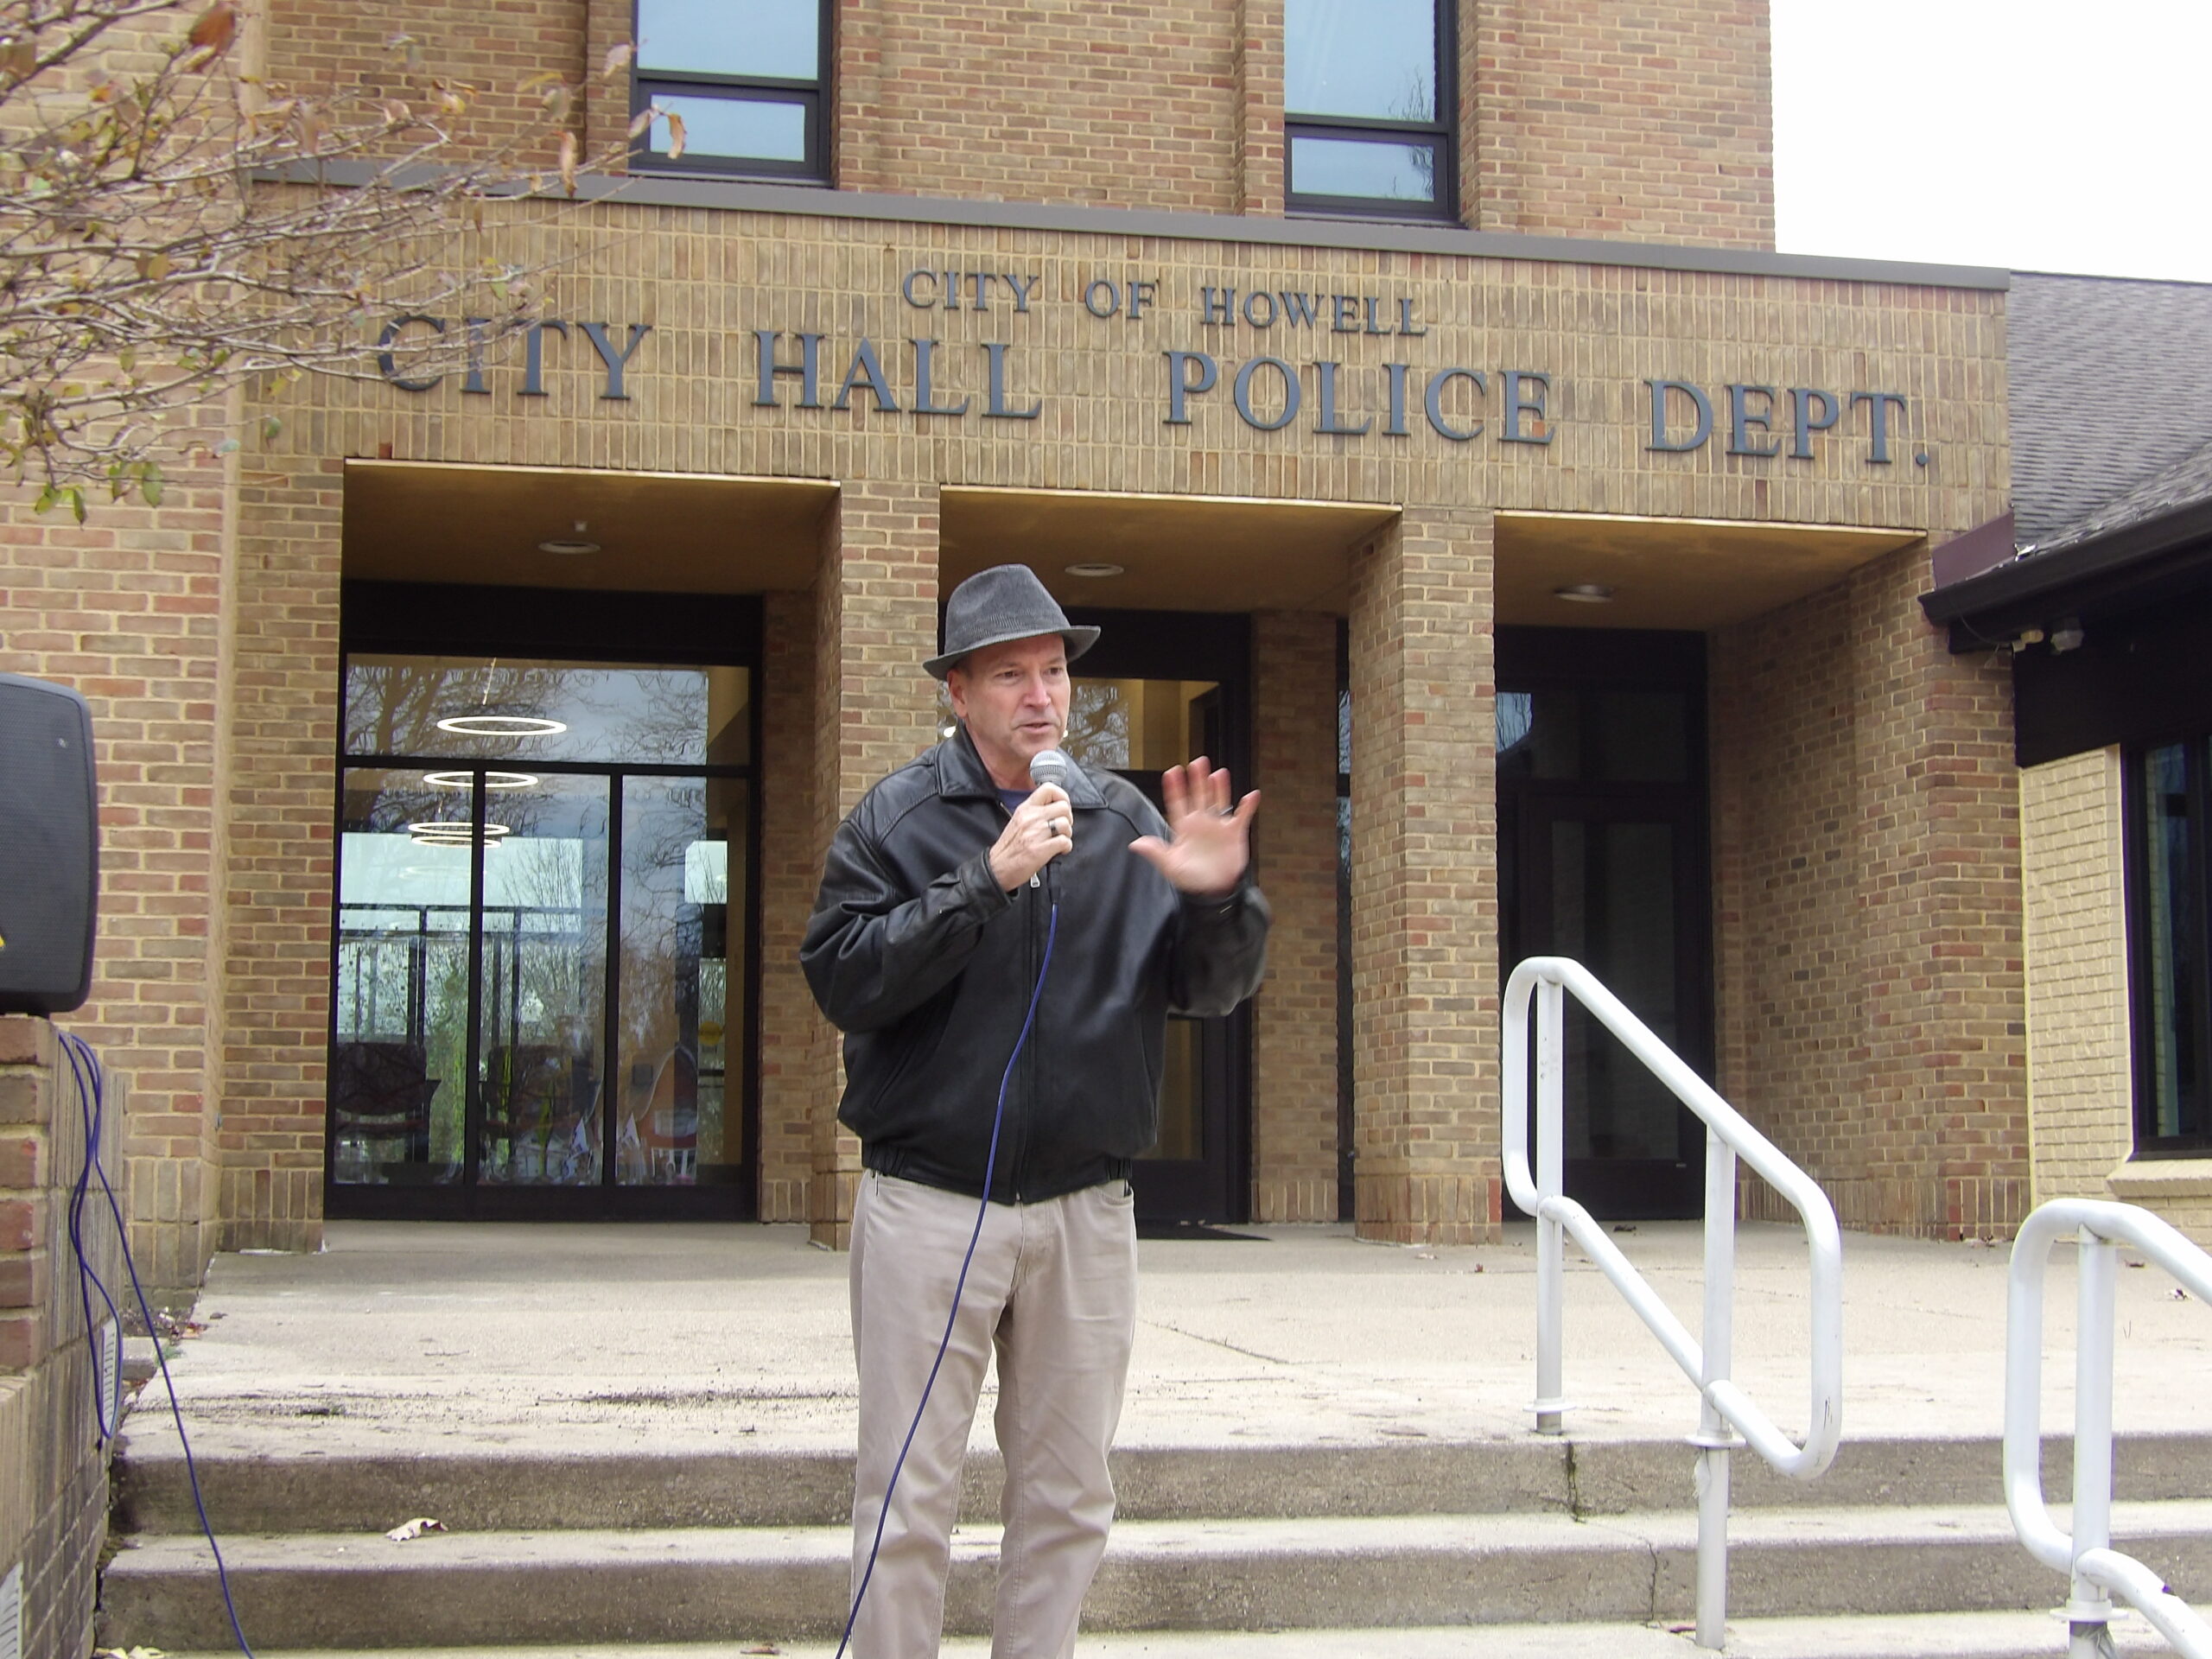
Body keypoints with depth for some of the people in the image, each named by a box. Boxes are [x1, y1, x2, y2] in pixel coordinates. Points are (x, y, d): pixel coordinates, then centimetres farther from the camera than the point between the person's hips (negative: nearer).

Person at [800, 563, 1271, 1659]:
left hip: (1085, 1211, 3)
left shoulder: (1126, 822, 7)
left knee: (1069, 1497, 11)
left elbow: (1214, 991, 5)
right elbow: (841, 980, -13)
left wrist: (1220, 899, -16)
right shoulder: (897, 818, -1)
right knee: (908, 1499, 1)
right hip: (928, 1201, -3)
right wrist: (987, 880, -20)